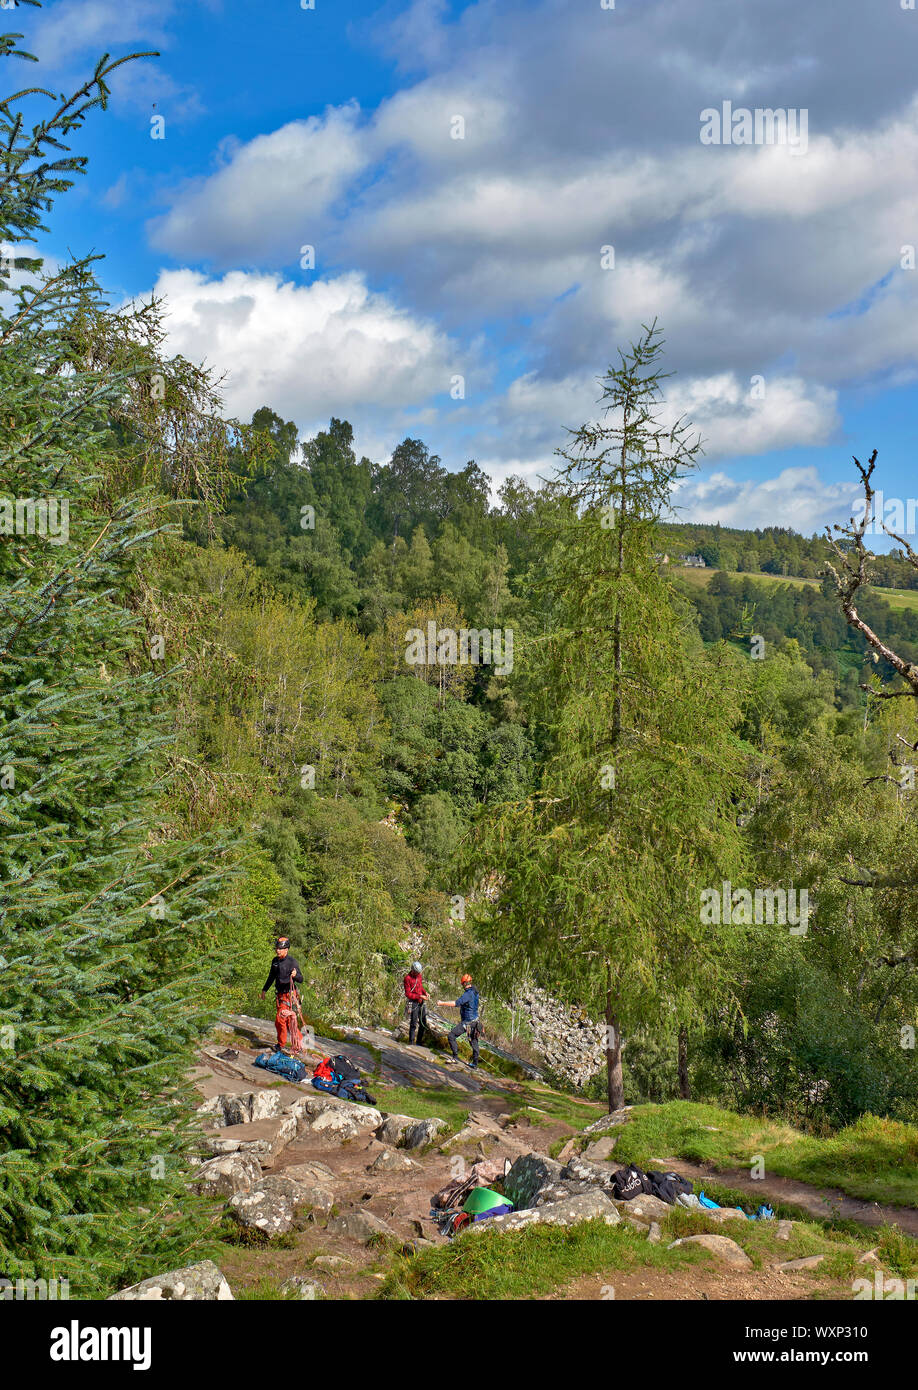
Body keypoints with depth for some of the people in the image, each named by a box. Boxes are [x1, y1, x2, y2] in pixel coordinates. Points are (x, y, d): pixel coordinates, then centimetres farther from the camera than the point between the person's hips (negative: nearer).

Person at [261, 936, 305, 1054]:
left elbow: (301, 980, -15)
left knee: (280, 1019, -8)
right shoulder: (275, 961, 8)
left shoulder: (292, 962, -14)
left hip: (289, 994, -7)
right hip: (280, 994, 7)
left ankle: (281, 1045, 6)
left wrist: (295, 975, -36)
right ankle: (300, 1039, 24)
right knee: (288, 1021, 11)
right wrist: (265, 989, 27)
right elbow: (271, 977, 22)